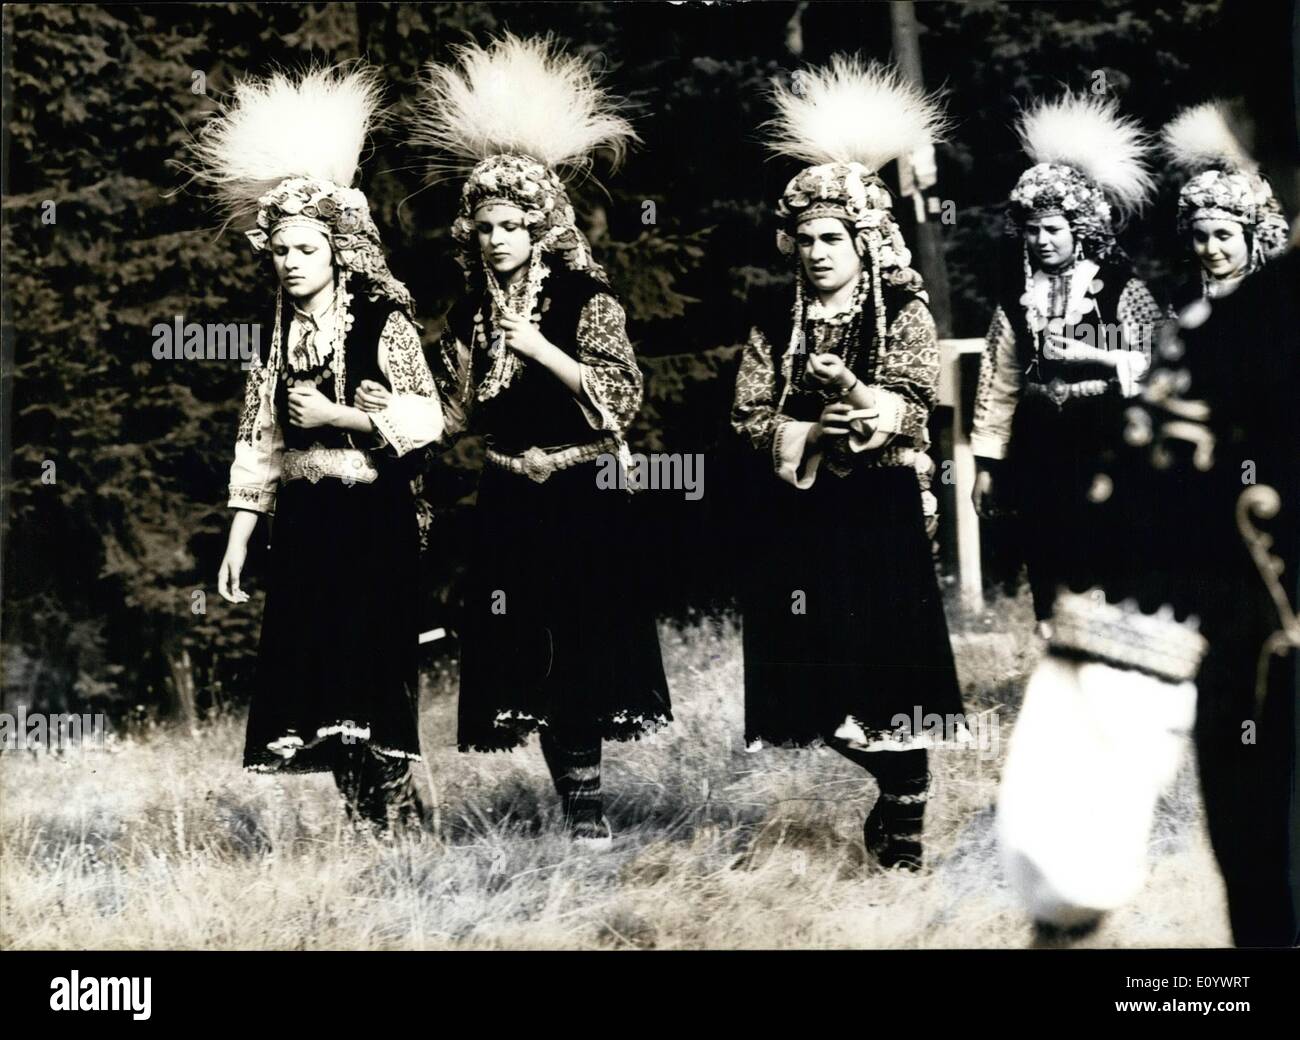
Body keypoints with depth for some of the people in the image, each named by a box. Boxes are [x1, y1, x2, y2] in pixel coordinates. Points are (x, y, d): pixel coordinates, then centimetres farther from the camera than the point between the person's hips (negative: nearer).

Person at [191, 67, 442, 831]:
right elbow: (260, 441, 12)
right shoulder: (281, 335, 11)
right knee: (320, 683, 4)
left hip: (372, 520, -6)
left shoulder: (383, 323, -5)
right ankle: (369, 825, 11)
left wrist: (339, 416, -16)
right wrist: (238, 541, 8)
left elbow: (425, 421, -9)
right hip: (305, 523, 6)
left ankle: (400, 826, -1)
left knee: (372, 677, -8)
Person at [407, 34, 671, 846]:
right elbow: (457, 413, 13)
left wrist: (543, 352, -20)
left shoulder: (585, 298, -6)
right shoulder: (473, 311, 9)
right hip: (508, 500, 5)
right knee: (526, 652, 2)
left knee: (580, 645, -7)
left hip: (579, 497, -5)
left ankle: (586, 801, 0)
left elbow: (623, 396, -14)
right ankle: (580, 798, 8)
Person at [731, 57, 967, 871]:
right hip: (798, 516, 3)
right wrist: (810, 435, -13)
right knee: (819, 660, 1)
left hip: (881, 513, -3)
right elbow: (749, 417, 3)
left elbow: (914, 404, -11)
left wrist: (857, 401, -28)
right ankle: (894, 790, 15)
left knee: (889, 653, -5)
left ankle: (905, 823, 2)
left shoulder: (905, 314, 1)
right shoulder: (777, 324, 10)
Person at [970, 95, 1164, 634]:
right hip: (1038, 443, 3)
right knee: (1043, 550, 6)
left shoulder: (1122, 287, -2)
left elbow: (1157, 365, -3)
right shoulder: (1016, 296, 9)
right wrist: (986, 463, 6)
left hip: (1102, 439, -3)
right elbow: (999, 381, 9)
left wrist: (1091, 356, -15)